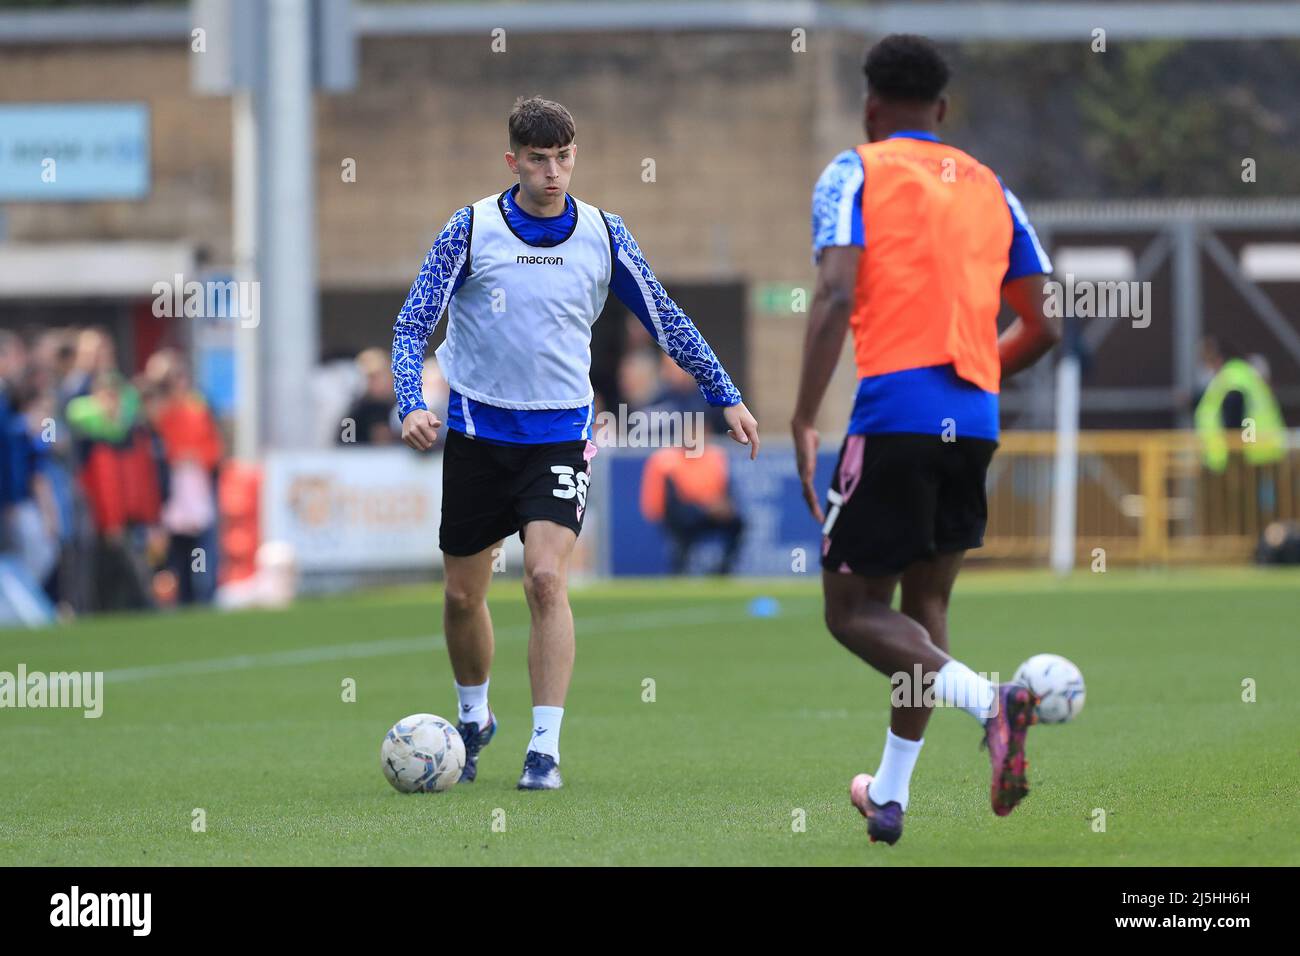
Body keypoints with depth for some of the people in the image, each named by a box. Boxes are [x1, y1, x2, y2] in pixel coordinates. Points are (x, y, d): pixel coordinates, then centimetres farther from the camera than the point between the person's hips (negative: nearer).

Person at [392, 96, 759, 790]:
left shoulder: (603, 237, -1)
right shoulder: (470, 230, -5)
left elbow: (665, 321, 10)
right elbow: (413, 323, -5)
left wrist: (727, 397, 10)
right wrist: (412, 405, -21)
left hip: (561, 432, -1)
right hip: (477, 431, 1)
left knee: (546, 578, -18)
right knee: (462, 595, 8)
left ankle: (545, 749, -14)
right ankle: (474, 719, 35)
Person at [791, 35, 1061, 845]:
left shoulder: (856, 175, 1)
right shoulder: (990, 189, 17)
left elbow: (836, 298, -14)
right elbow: (1042, 328, 15)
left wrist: (805, 421, -14)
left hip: (893, 416, -6)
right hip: (974, 423, 6)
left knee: (854, 610, 0)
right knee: (925, 607, 17)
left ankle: (988, 700, -24)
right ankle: (891, 794, 19)